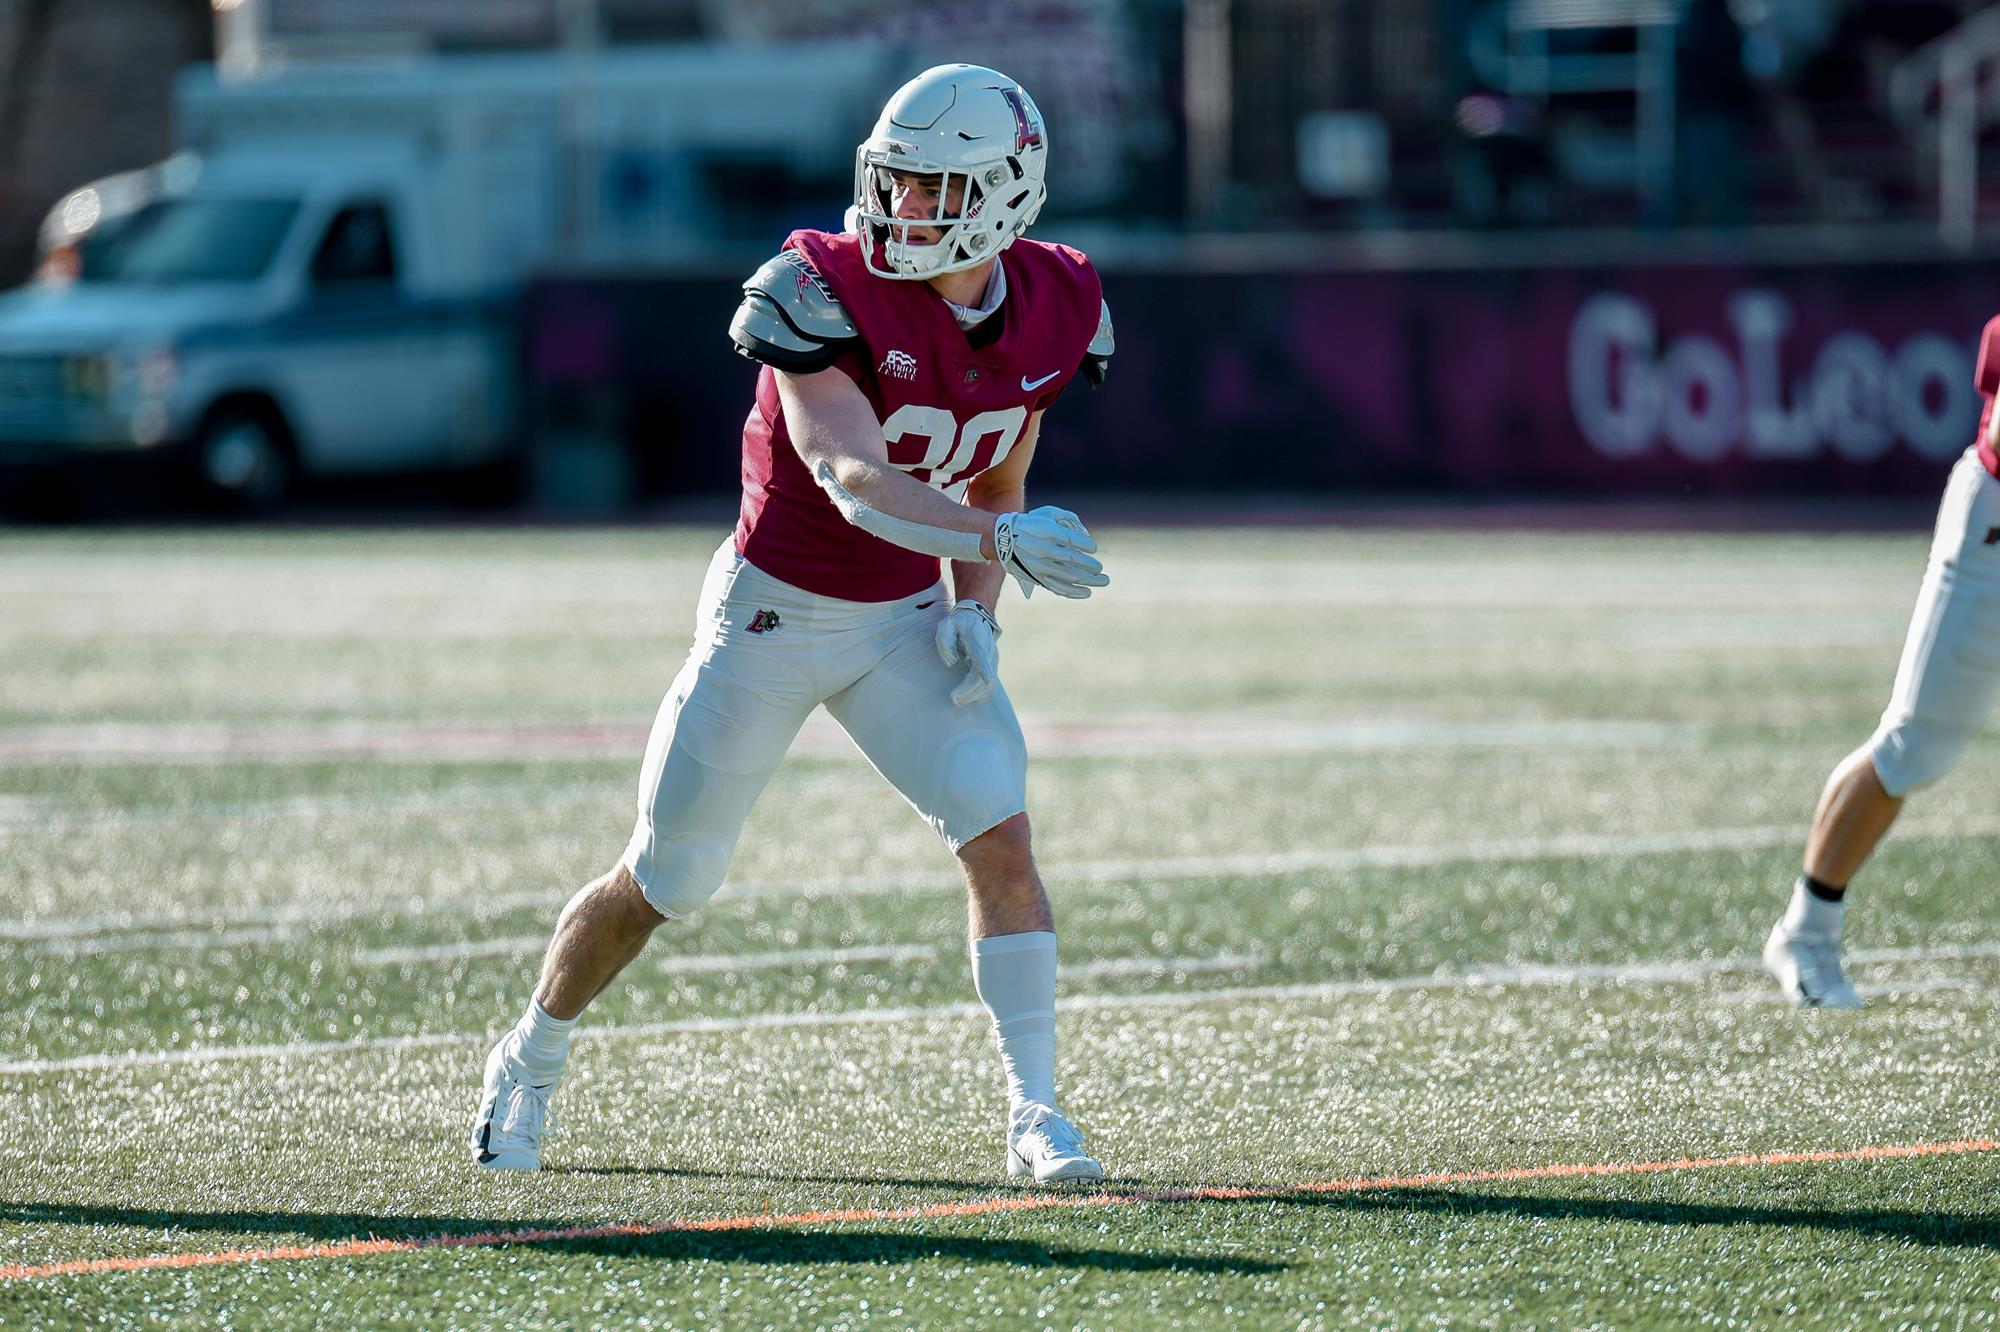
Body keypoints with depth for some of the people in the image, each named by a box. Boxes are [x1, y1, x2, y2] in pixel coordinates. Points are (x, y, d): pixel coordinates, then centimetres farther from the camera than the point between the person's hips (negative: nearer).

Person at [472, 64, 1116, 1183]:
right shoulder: (830, 293, -25)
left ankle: (1037, 1115, -10)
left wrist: (975, 613, -5)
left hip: (907, 622, 4)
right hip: (774, 616, -4)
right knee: (664, 881, 8)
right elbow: (854, 481, -37)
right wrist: (1001, 539, -51)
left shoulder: (1052, 314, -6)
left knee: (1001, 834, -16)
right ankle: (532, 1060, 33)